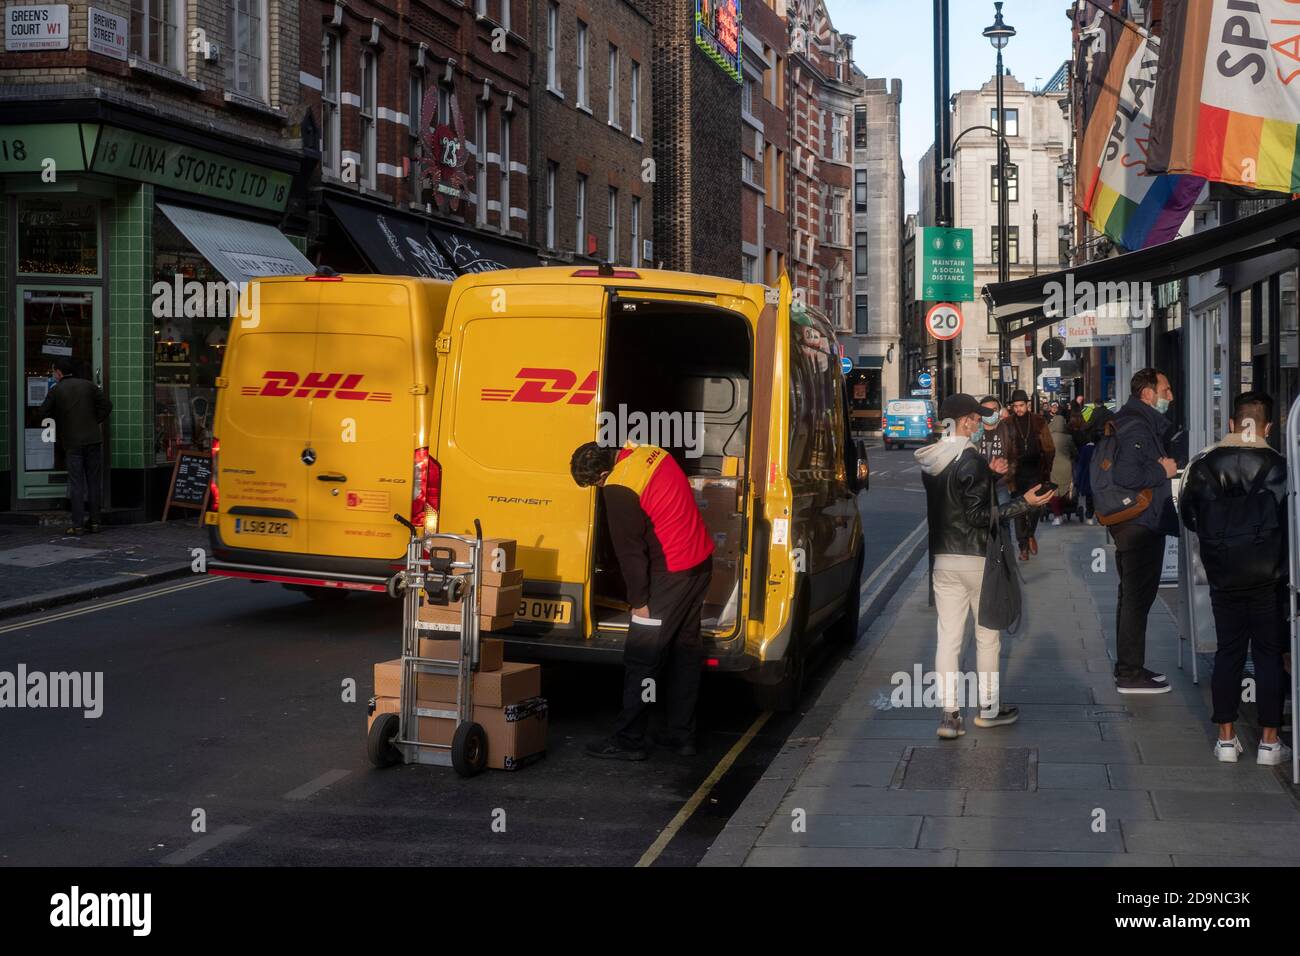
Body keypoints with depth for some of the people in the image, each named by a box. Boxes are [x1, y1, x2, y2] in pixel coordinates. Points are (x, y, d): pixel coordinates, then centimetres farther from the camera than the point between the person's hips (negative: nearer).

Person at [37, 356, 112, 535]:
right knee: (94, 482, 8)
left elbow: (41, 414, -1)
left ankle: (78, 525, -3)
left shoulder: (56, 391, -2)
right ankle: (95, 522, 8)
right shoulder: (88, 385, 5)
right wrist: (96, 422, 10)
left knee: (76, 484, 1)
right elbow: (107, 405, 1)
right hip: (93, 439, 2)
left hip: (72, 442, -2)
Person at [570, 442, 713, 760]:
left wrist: (639, 600, -8)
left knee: (641, 659, -1)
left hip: (671, 574, -9)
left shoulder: (619, 491, -21)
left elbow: (630, 551, -16)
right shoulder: (650, 453, 4)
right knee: (685, 649, 16)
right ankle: (682, 735, 23)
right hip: (701, 560, 9)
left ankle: (628, 741, 5)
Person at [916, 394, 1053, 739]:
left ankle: (949, 714, 0)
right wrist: (1024, 503, -14)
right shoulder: (972, 461, -15)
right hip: (976, 558, -6)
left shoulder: (928, 462, 6)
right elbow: (978, 515, -18)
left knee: (948, 637, 3)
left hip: (942, 559, 6)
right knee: (988, 634, 10)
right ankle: (988, 707, 19)